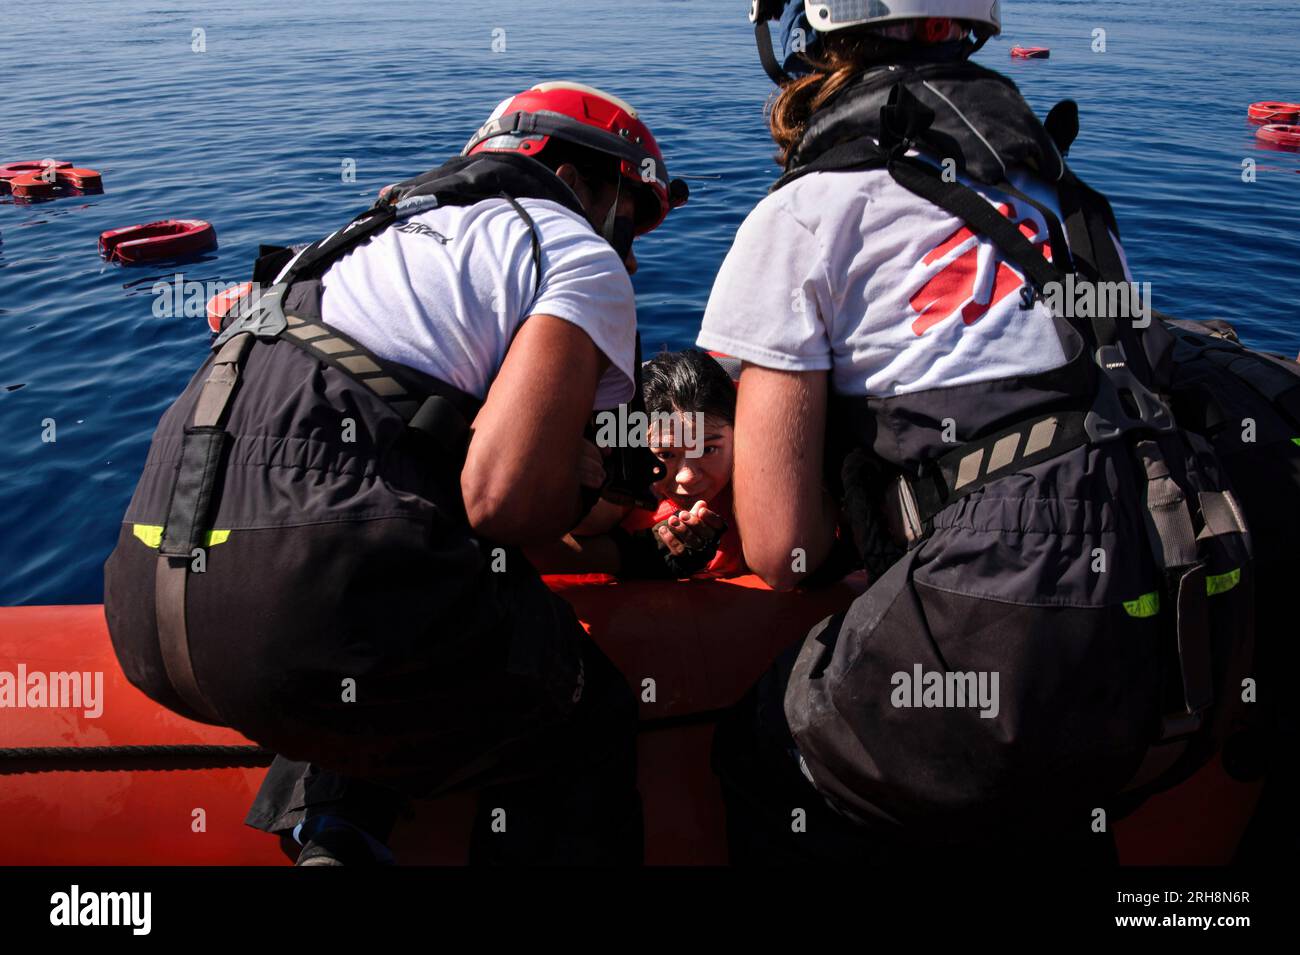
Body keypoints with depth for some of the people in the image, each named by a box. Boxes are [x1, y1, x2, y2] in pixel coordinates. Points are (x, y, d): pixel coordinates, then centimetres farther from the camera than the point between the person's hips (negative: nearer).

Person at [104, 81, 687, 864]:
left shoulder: (385, 236, 29)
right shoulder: (580, 256, 5)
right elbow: (502, 498, -11)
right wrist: (581, 487, 11)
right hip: (315, 609, -8)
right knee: (588, 719, 13)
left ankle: (325, 832, 16)